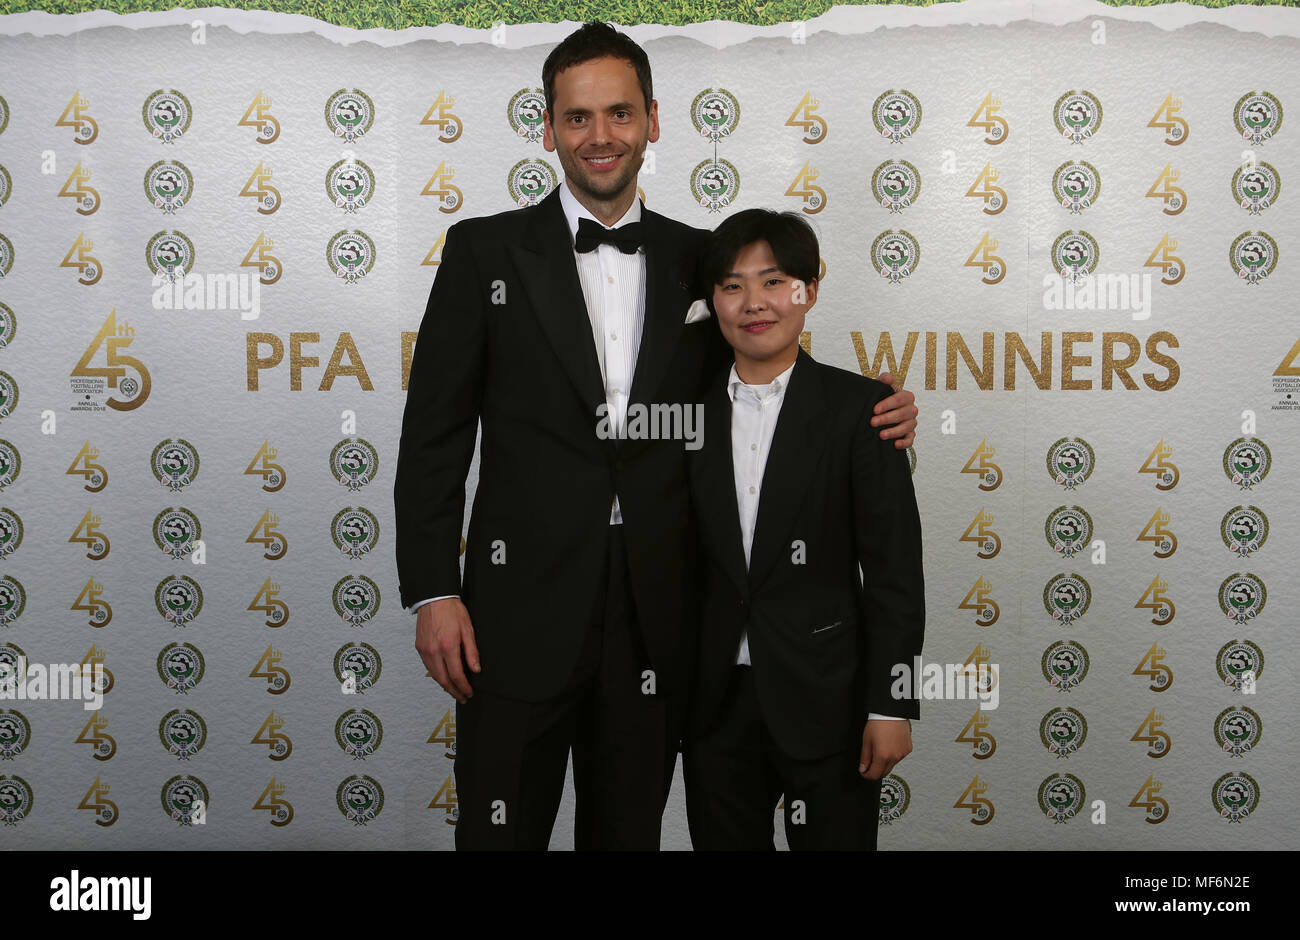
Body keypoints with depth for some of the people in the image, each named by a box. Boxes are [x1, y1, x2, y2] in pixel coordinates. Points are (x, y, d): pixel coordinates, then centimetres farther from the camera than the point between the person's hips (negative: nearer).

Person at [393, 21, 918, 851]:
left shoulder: (697, 260, 9)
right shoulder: (486, 251, 1)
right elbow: (434, 434, -1)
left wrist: (872, 419, -2)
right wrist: (432, 593, -8)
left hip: (655, 623, 3)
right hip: (524, 617, -2)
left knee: (629, 833, 16)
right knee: (503, 833, 6)